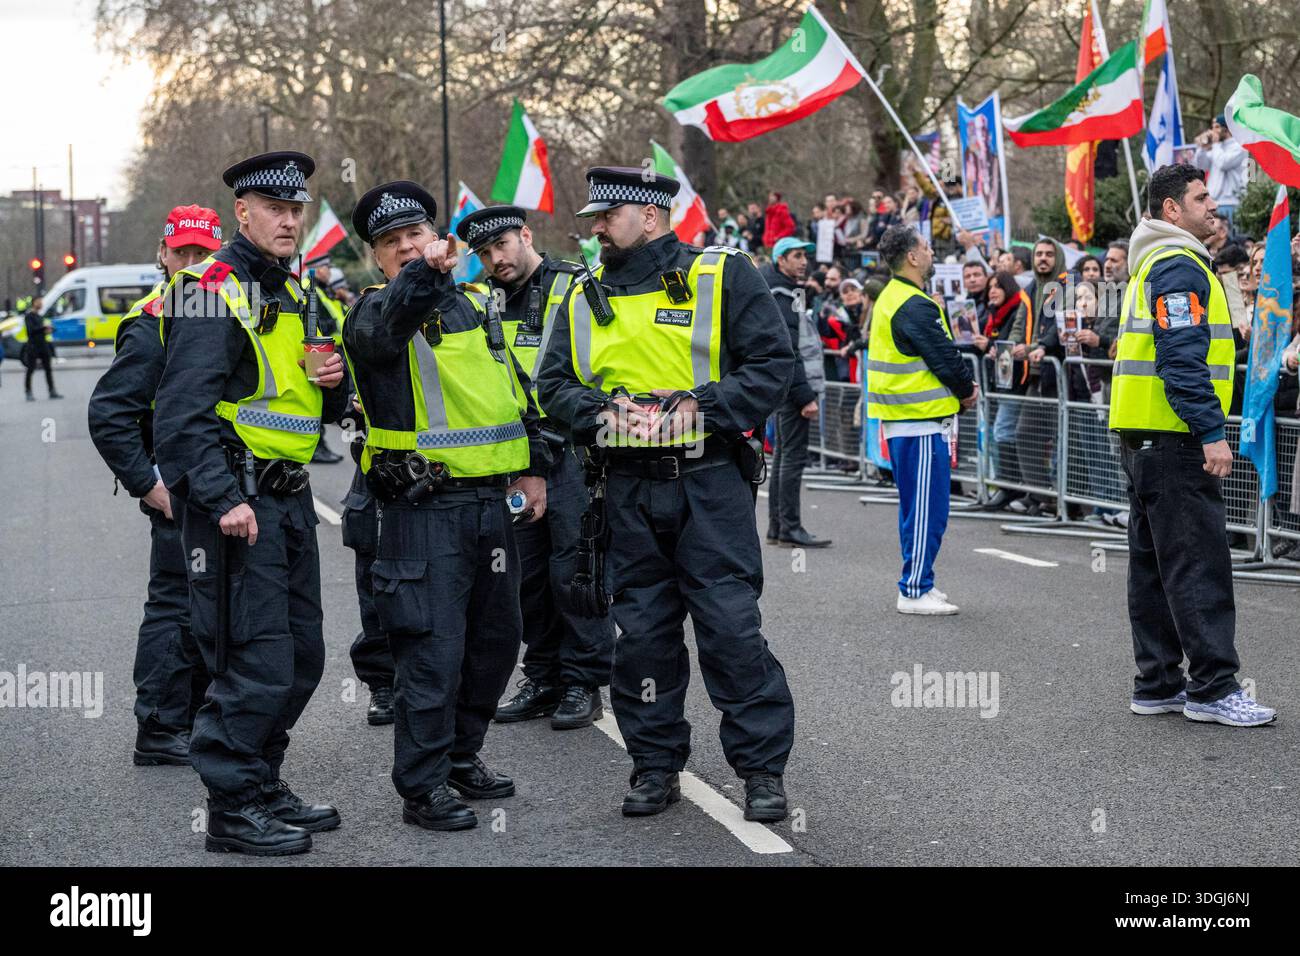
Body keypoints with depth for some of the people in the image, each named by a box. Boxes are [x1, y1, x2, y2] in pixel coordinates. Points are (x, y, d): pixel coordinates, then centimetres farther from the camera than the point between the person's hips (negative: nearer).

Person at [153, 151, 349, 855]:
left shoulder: (293, 296, 16)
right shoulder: (214, 292, -11)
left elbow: (323, 411, 23)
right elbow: (184, 411, -19)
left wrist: (334, 382, 0)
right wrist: (224, 501, -26)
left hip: (290, 499, 9)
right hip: (235, 500, -9)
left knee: (301, 657, 14)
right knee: (257, 664, -8)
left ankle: (263, 785, 27)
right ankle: (232, 811, 3)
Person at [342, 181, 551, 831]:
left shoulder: (475, 305, 15)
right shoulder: (376, 309, -5)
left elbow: (517, 389, 23)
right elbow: (380, 329, -32)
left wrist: (532, 467, 18)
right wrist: (424, 272, -49)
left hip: (491, 502, 7)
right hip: (424, 511, -7)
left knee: (496, 638, 15)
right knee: (433, 649, -7)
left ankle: (462, 755, 32)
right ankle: (422, 787, 4)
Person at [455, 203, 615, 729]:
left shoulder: (577, 288, -4)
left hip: (572, 451, -6)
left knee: (575, 567, -4)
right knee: (528, 571, 10)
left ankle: (583, 682, 5)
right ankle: (544, 678, 20)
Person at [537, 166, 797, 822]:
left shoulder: (722, 277, -1)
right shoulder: (585, 299, 13)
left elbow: (773, 363, -6)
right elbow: (554, 383, 12)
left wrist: (701, 407, -16)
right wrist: (602, 412, -8)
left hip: (709, 482, -4)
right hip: (628, 491, 4)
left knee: (731, 626, -5)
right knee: (641, 631, 8)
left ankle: (763, 769, 5)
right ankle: (655, 765, 20)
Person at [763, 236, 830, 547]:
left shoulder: (789, 293, 19)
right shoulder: (781, 298, -13)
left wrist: (807, 391, 19)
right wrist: (805, 396, -21)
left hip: (787, 390, 11)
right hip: (793, 387, -11)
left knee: (783, 456, 12)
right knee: (794, 456, -9)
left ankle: (777, 527, 17)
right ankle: (790, 529, -8)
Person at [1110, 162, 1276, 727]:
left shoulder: (1153, 266, 21)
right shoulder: (1179, 266, -12)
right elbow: (1182, 360, -21)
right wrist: (1212, 433, -21)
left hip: (1143, 440, 11)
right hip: (1174, 441, -11)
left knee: (1155, 563, 11)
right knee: (1200, 565, -8)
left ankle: (1158, 684, 16)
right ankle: (1212, 690, -6)